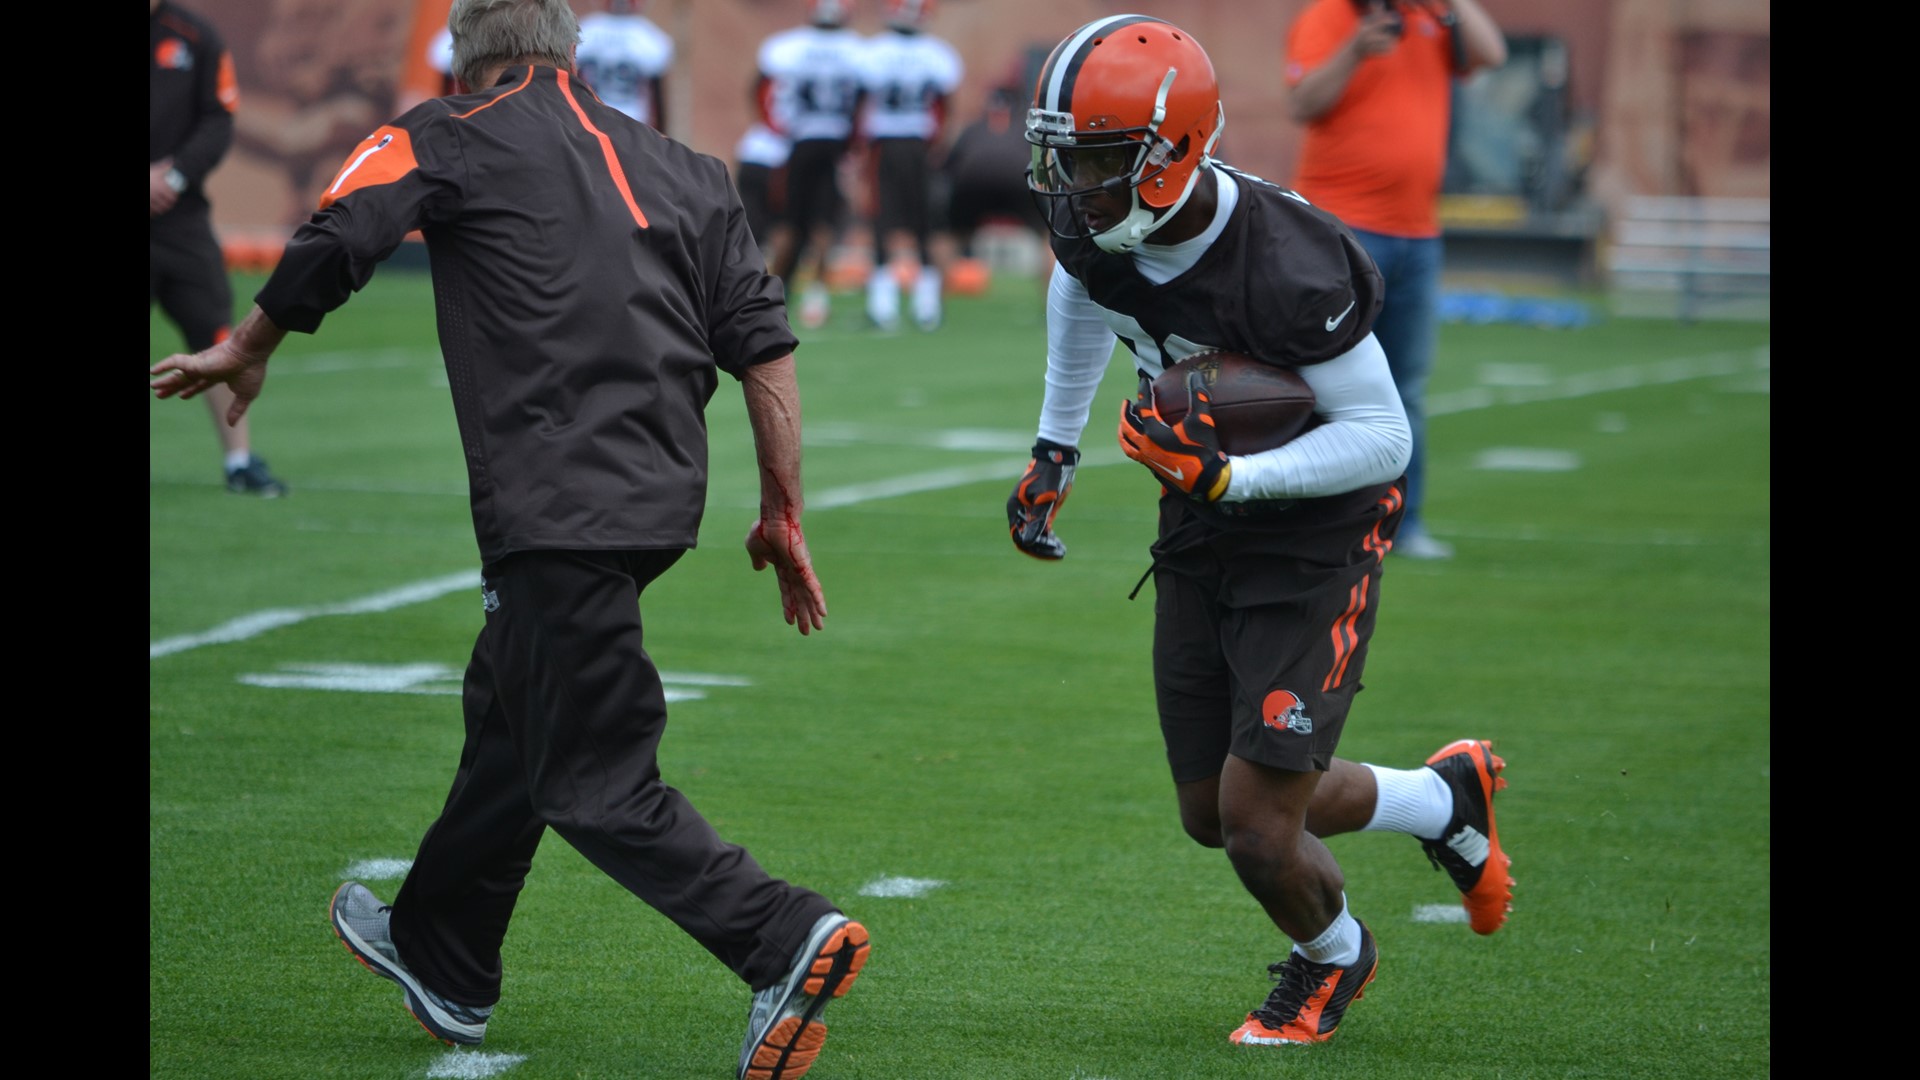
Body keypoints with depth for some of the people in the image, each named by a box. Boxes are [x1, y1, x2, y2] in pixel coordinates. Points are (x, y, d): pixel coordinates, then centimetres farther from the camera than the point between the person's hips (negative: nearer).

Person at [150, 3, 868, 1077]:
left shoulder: (455, 139, 2)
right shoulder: (685, 171, 16)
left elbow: (338, 240, -9)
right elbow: (766, 349, 10)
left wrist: (247, 352, 10)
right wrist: (784, 515, 15)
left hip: (558, 507, -7)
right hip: (662, 494, 7)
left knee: (593, 783, -3)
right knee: (508, 709, 25)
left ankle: (788, 939, -17)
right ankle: (441, 960, 40)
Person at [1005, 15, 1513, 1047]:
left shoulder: (1284, 267, -32)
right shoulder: (1093, 226, -11)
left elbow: (1383, 438, -24)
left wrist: (1228, 476, -35)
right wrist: (1054, 449, 18)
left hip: (1317, 538, -7)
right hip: (1201, 538, 7)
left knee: (1257, 821, -9)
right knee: (1213, 815, 12)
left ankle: (1331, 954, 27)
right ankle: (1445, 797, 36)